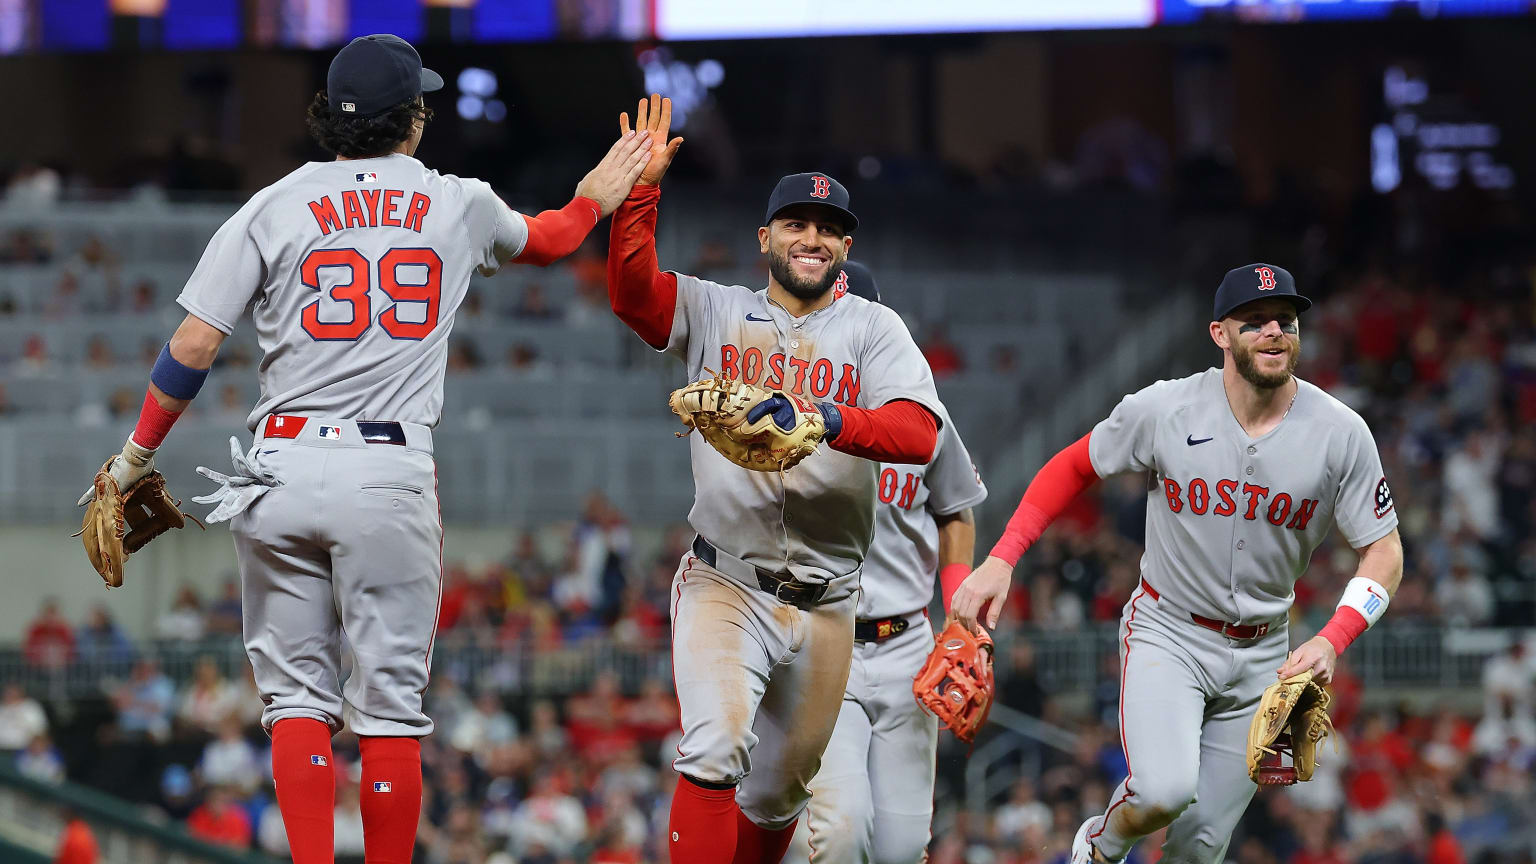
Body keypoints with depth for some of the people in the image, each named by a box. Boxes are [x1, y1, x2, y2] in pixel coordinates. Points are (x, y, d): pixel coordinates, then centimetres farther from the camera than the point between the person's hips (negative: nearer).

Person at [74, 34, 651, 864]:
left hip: (282, 466, 1)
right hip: (391, 475, 0)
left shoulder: (273, 208, 3)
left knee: (296, 695, 7)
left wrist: (134, 457, 8)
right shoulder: (459, 205, 8)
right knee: (390, 705, 3)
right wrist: (596, 197, 51)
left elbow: (192, 347, -2)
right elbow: (545, 239, 31)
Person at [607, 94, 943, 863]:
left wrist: (828, 421, -31)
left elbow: (918, 432, -13)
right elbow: (630, 288, -10)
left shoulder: (872, 329, 4)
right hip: (726, 588, -2)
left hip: (825, 607, 2)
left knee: (777, 794, 13)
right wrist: (642, 186, -19)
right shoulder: (717, 312, 8)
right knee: (715, 748, -25)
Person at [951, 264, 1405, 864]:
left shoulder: (1341, 434, -9)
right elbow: (1074, 467, 3)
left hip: (1260, 653, 2)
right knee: (1164, 791, -26)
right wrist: (1001, 560, -7)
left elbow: (1384, 553, -3)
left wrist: (1331, 642, -19)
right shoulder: (1164, 410, -12)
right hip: (1165, 632, -2)